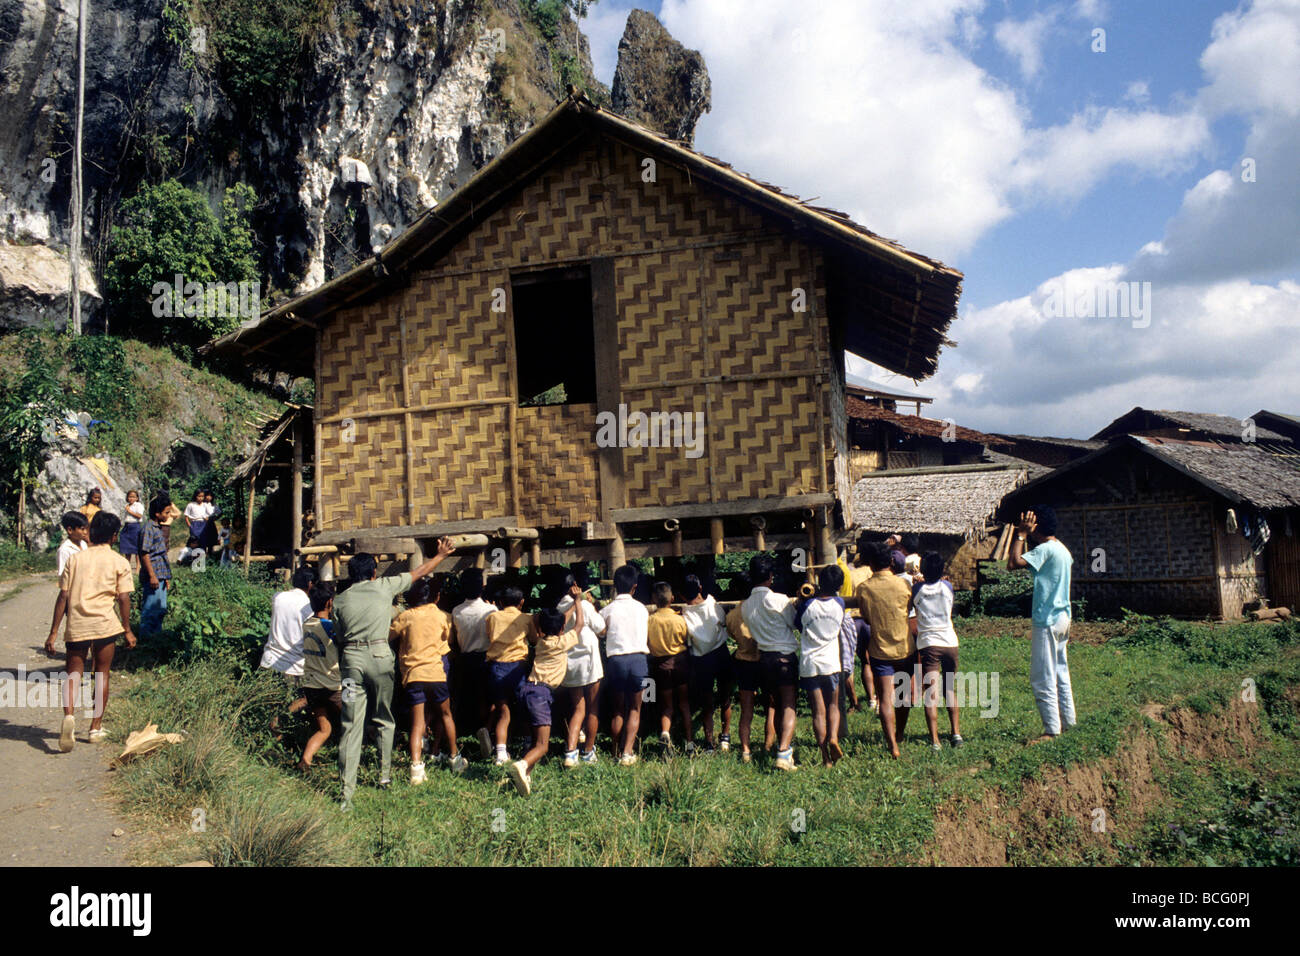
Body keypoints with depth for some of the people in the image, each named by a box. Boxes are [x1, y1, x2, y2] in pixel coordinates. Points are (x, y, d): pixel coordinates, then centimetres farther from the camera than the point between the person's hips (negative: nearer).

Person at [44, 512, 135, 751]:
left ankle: (69, 716, -20)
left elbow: (63, 596, 3)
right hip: (105, 624, -1)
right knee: (102, 674, 11)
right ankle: (96, 728, 16)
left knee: (74, 674, 7)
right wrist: (127, 630, 6)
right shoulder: (119, 562, 1)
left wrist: (53, 632, 5)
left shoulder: (75, 558, 7)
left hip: (76, 626, 1)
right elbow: (123, 599, -3)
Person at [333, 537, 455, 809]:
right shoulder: (384, 587, 5)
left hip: (351, 658, 2)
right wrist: (441, 554, 30)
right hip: (379, 656, -1)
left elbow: (339, 637, 13)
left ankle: (347, 790, 0)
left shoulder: (340, 600, 10)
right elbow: (418, 573, 17)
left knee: (351, 726, 2)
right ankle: (385, 775, 24)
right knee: (384, 720, 16)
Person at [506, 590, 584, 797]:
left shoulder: (541, 641, 17)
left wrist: (573, 602, 38)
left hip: (528, 688, 7)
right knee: (542, 746, -11)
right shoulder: (563, 642, 1)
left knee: (537, 740, 16)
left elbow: (562, 619, 33)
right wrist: (578, 599, 29)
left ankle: (525, 774, -2)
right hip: (541, 692, -7)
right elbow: (578, 624, 18)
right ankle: (521, 766, -38)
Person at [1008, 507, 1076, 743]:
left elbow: (1013, 563, -26)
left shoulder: (1045, 549, -18)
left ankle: (1051, 730, -1)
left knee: (1043, 679, -4)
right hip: (1062, 618, 9)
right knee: (1060, 674, 17)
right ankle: (1067, 721, 24)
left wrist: (1021, 535, -17)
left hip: (1047, 621, -9)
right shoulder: (1062, 549, 10)